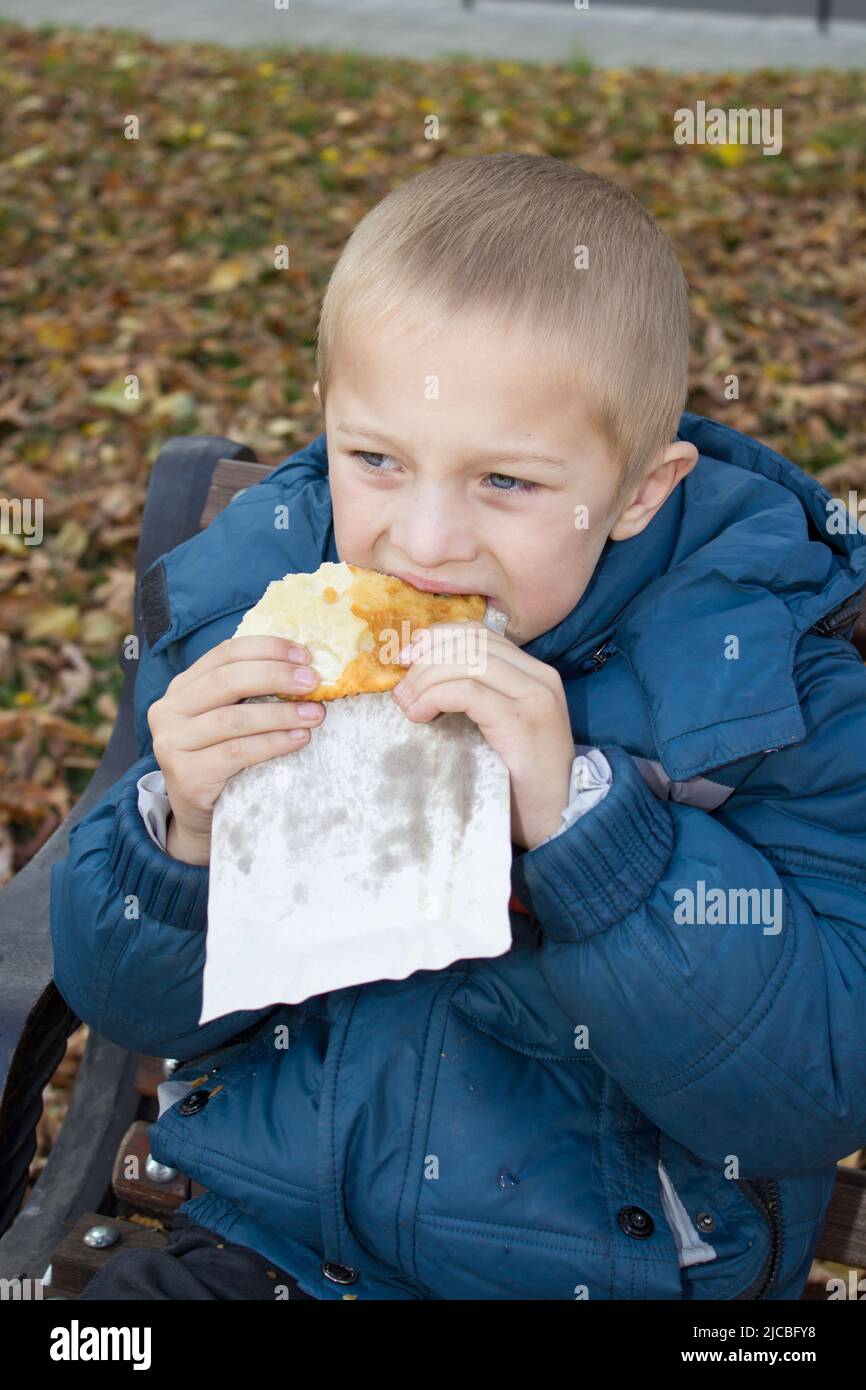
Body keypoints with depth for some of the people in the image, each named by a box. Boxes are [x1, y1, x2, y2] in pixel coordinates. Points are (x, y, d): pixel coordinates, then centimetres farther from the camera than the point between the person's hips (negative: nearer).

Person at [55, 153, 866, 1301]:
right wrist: (186, 833, -21)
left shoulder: (765, 678, -13)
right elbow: (130, 1003, 0)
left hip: (628, 1267, -2)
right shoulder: (239, 608, -6)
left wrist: (577, 816, -29)